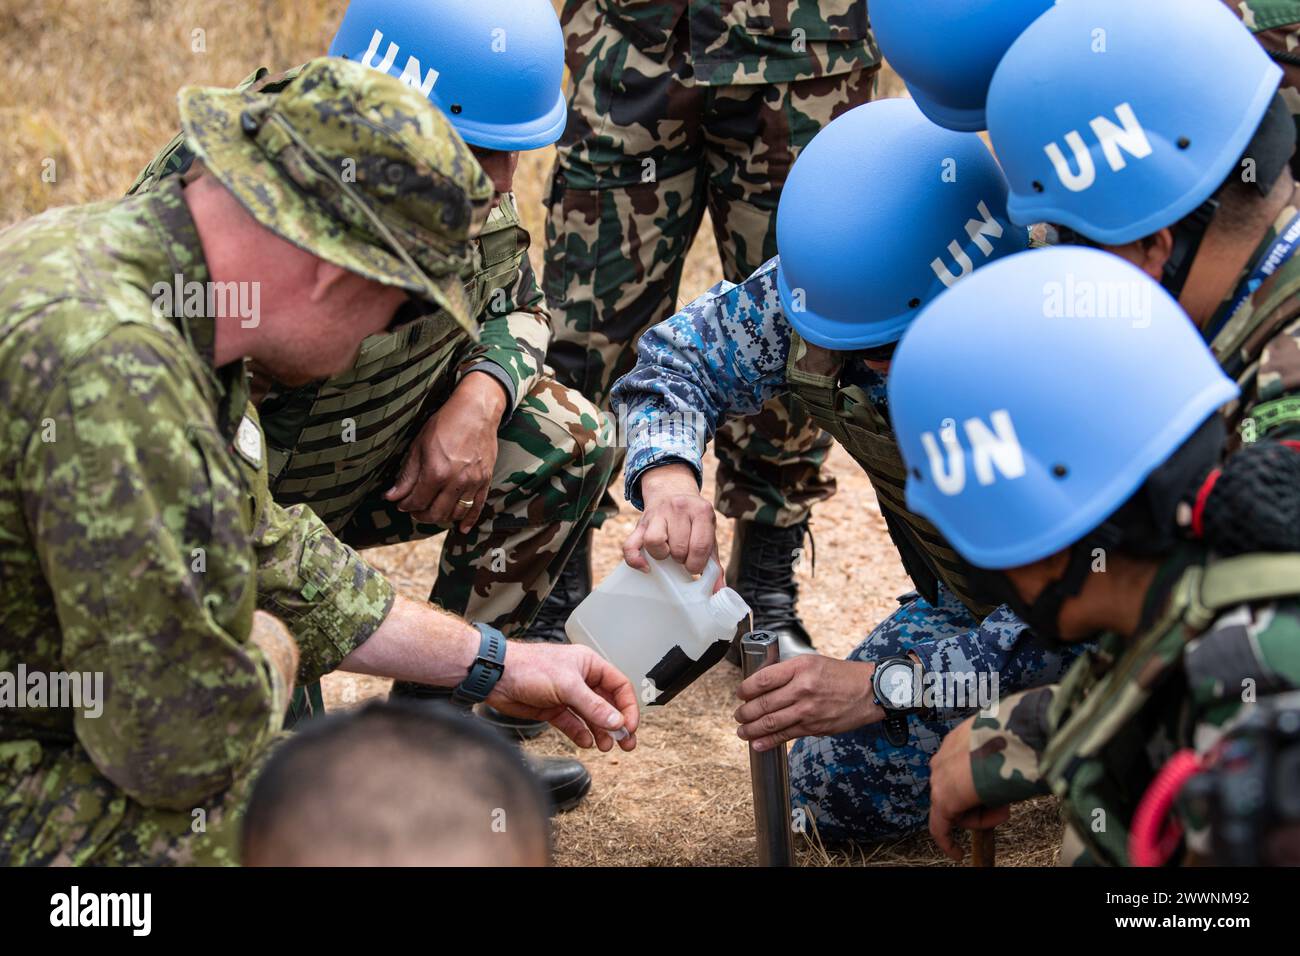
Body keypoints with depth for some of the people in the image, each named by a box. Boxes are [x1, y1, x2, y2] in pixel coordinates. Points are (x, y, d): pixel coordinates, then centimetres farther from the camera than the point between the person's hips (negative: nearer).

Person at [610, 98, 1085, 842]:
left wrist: (884, 684, -45)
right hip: (969, 600, 4)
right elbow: (678, 360, -8)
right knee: (840, 794, -3)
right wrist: (668, 477, -33)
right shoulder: (818, 292, -23)